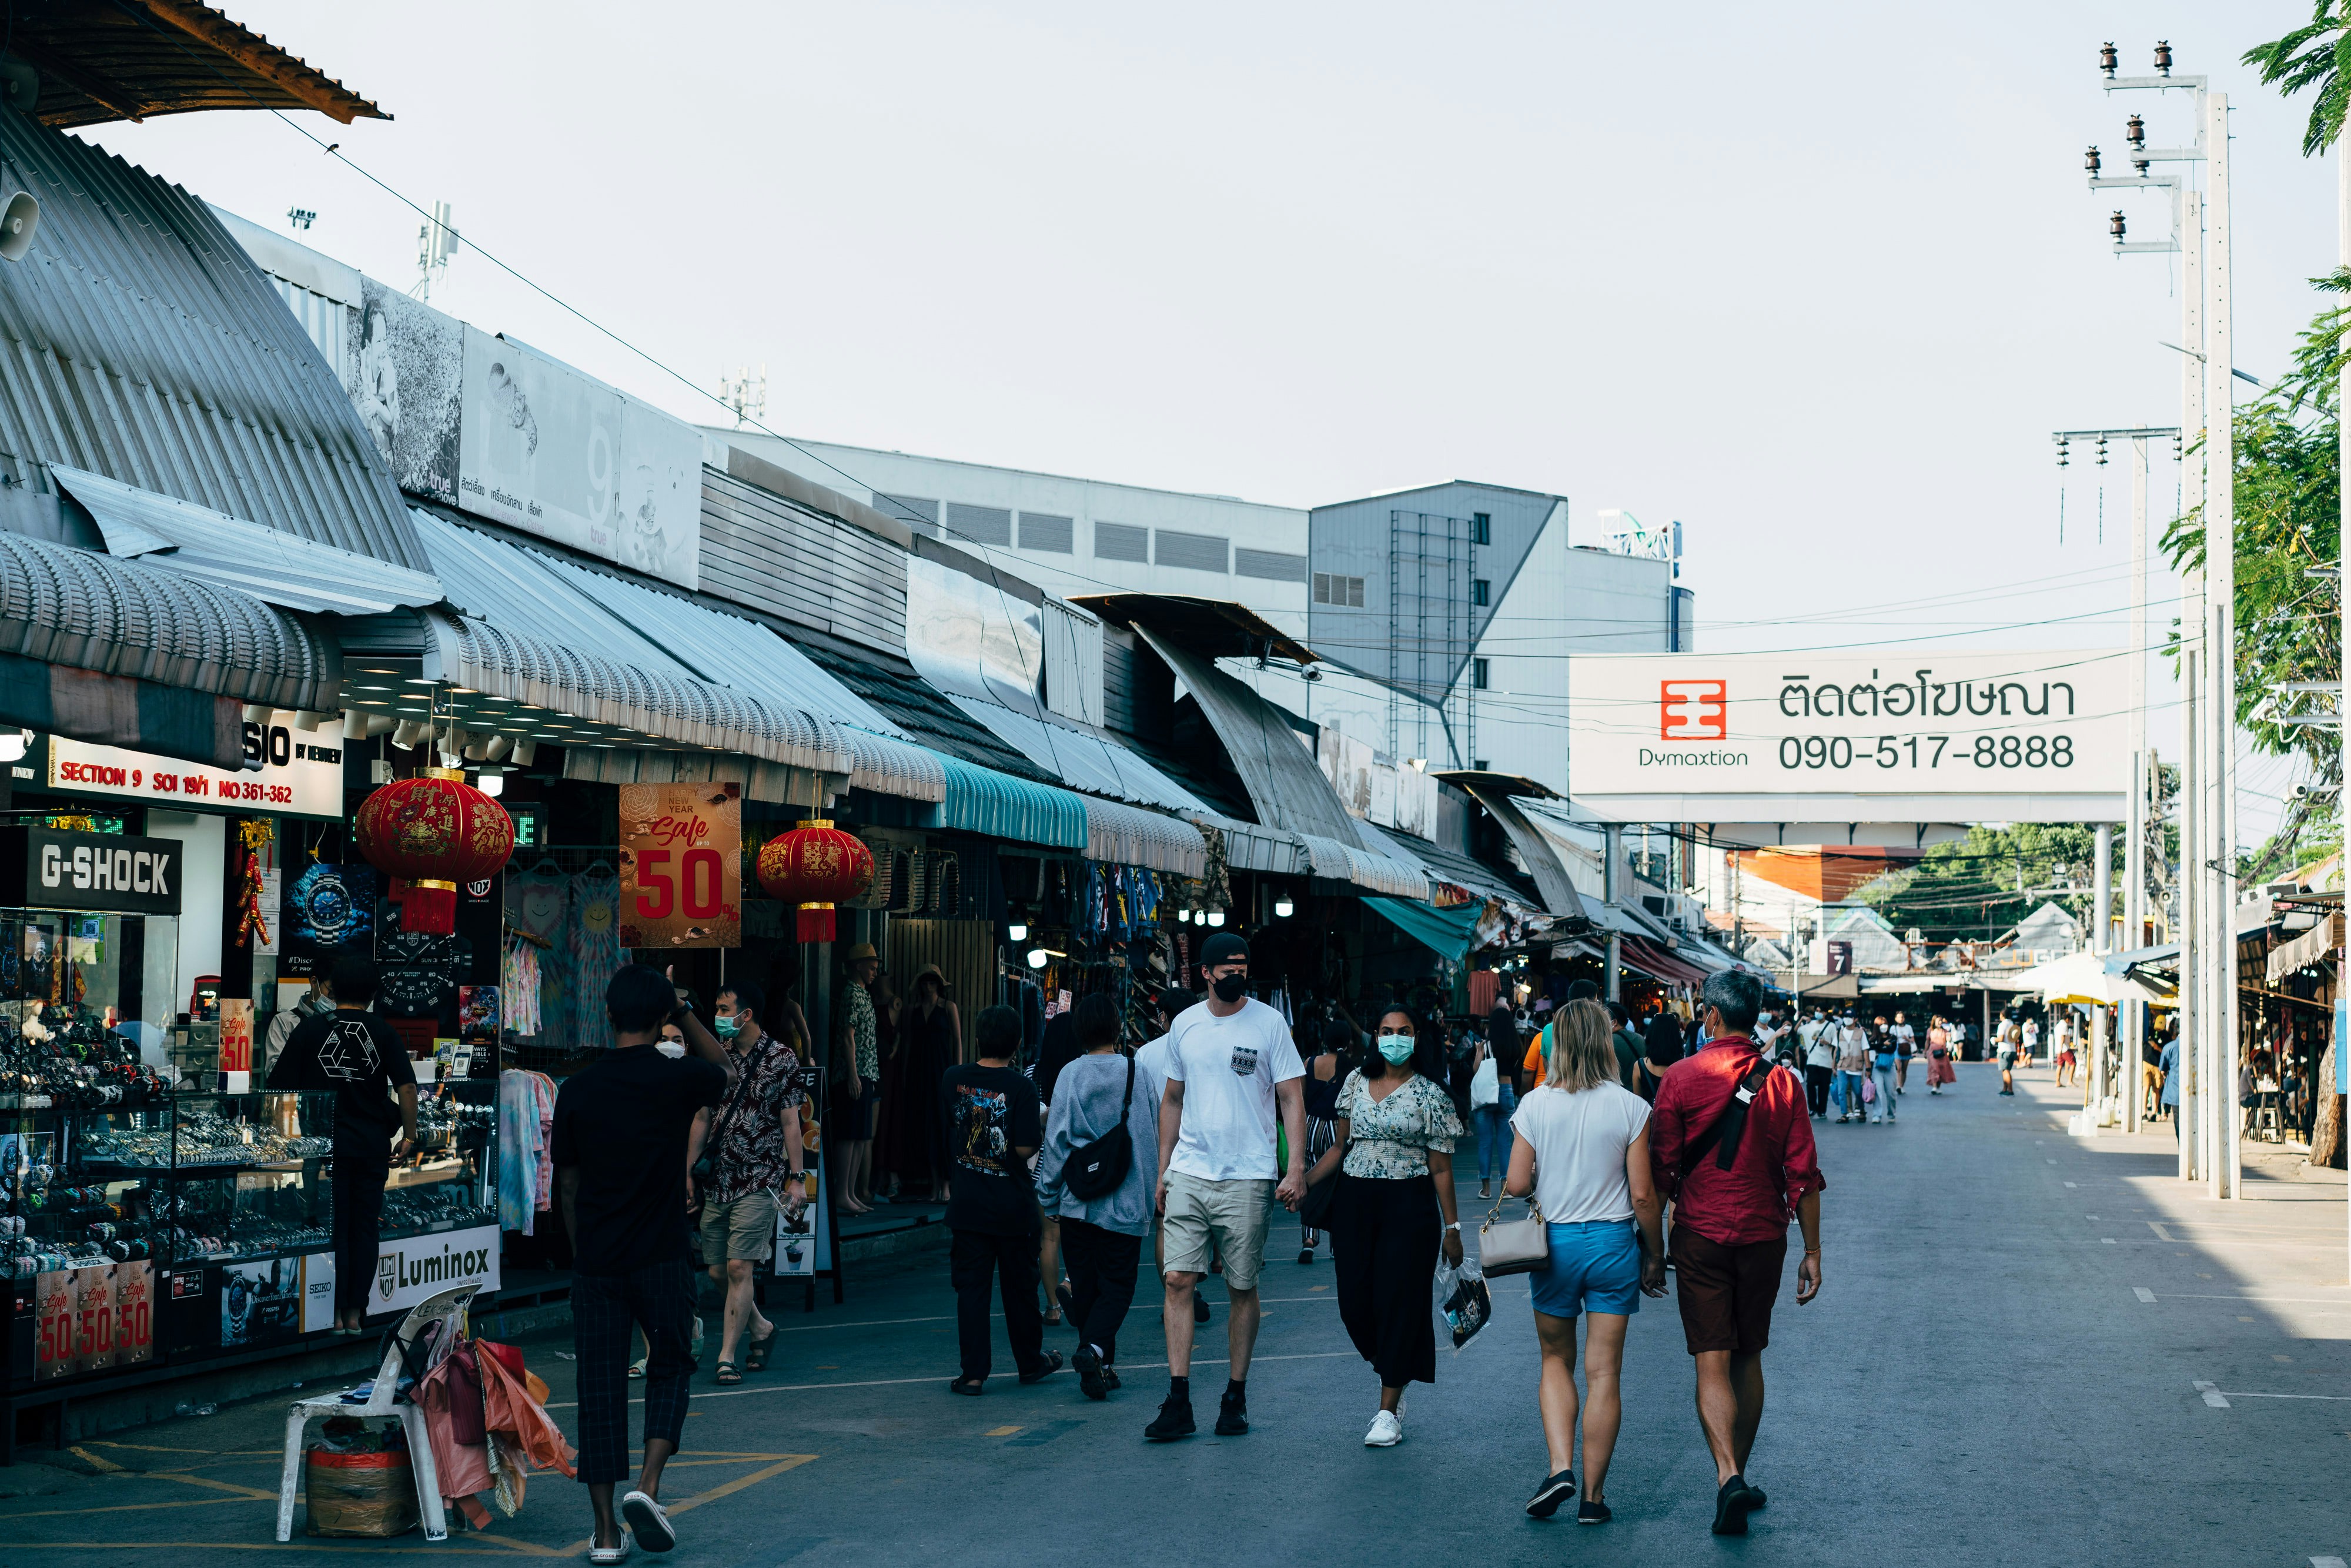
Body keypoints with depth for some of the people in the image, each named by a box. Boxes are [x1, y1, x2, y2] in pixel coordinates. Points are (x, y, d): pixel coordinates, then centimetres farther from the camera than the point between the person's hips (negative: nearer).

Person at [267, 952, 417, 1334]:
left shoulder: (310, 1029, -2)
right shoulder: (383, 1033, 0)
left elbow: (282, 1088, -1)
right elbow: (406, 1086, -7)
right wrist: (409, 1134, 2)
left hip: (325, 1143, -1)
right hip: (373, 1146, 1)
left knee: (332, 1228, 5)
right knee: (364, 1228, 9)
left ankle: (333, 1312, 3)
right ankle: (355, 1312, 10)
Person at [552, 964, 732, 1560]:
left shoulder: (578, 1088, -1)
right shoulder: (677, 1078, -8)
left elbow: (567, 1182, 7)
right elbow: (726, 1070, 17)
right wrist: (687, 1014, 19)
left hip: (595, 1262, 2)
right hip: (662, 1260, -1)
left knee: (600, 1389, 6)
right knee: (670, 1369, 17)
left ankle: (606, 1531, 8)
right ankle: (648, 1487, -3)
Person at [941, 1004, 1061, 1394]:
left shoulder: (953, 1080, -1)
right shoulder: (1021, 1087, -14)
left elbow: (941, 1135, 8)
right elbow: (1025, 1148, -17)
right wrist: (1041, 1125, 2)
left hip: (966, 1201, 2)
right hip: (1012, 1205, -2)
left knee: (971, 1288, 5)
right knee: (1020, 1287, 13)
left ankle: (973, 1373, 1)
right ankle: (1030, 1363, 27)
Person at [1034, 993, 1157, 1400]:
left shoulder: (1070, 1075, -4)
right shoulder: (1137, 1073, -4)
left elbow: (1055, 1140, -3)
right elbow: (1154, 1135, 3)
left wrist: (1049, 1197, 6)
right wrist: (1152, 1189, 16)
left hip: (1076, 1202, 1)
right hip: (1124, 1200, -1)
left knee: (1085, 1283, 11)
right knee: (1117, 1285, 4)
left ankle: (1101, 1366, 13)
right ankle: (1095, 1347, -20)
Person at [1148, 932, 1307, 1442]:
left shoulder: (1269, 1023, -2)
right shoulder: (1185, 1025, 9)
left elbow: (1292, 1099, -3)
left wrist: (1297, 1168, -13)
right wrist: (1163, 1171, 14)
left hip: (1247, 1176, -3)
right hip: (1188, 1172, 3)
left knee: (1243, 1288, 4)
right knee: (1178, 1280, -5)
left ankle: (1235, 1398, 16)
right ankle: (1178, 1404, -4)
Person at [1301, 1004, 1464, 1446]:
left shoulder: (1429, 1096, -2)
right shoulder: (1357, 1082, 9)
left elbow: (1441, 1169, -1)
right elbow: (1341, 1147, 14)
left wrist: (1452, 1228, -2)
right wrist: (1302, 1182, 2)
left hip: (1408, 1205, -4)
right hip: (1354, 1202, 4)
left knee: (1399, 1301, -3)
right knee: (1355, 1302, 1)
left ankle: (1389, 1411, 5)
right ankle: (1391, 1376, 26)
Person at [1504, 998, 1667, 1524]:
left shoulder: (1535, 1105, -5)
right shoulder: (1630, 1107, -7)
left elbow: (1516, 1185, -5)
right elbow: (1643, 1194, -7)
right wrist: (1656, 1256, 5)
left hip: (1554, 1243, 1)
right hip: (1614, 1243, -1)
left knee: (1557, 1361, 17)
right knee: (1604, 1372, 6)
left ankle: (1561, 1466, -1)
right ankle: (1593, 1495, 10)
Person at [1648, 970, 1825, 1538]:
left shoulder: (1681, 1079, -7)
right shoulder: (1781, 1082, -2)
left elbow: (1661, 1169, -5)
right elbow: (1803, 1175, -2)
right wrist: (1812, 1251, 5)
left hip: (1700, 1236, -2)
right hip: (1763, 1235, 2)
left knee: (1712, 1363, -3)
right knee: (1748, 1360, 17)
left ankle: (1728, 1476, -21)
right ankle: (1739, 1475, 24)